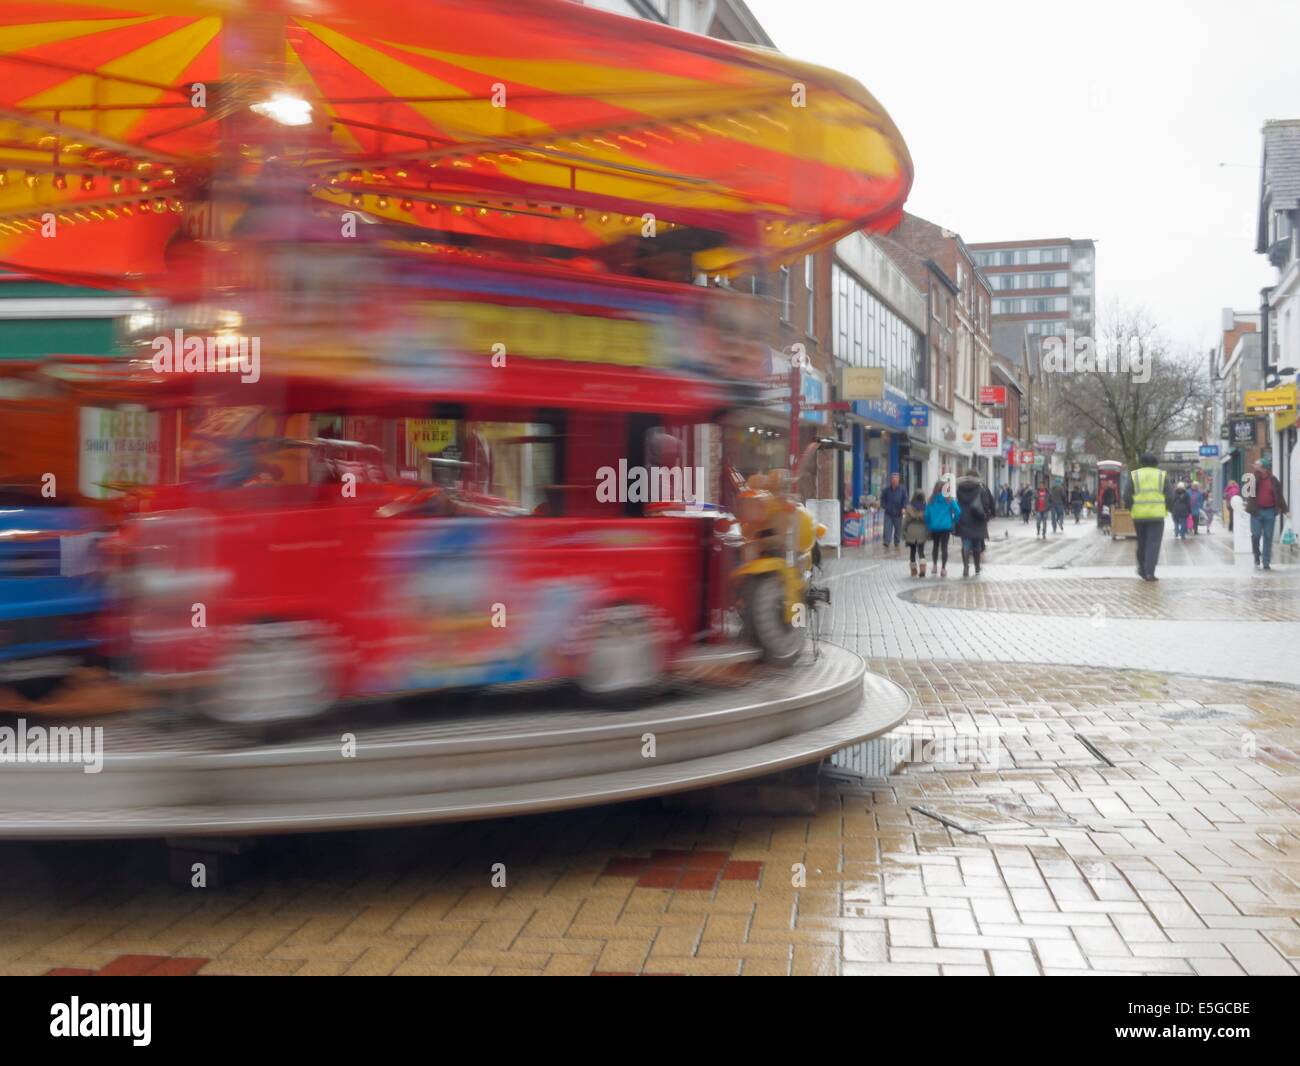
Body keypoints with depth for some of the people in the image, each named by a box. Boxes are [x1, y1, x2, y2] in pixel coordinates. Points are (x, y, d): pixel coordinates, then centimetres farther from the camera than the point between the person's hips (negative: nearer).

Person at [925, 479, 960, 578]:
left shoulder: (931, 500, -1)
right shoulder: (949, 500, -5)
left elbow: (926, 514, -2)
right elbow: (958, 511, -11)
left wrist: (928, 525, 9)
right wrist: (954, 521, 4)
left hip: (934, 527, 2)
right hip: (946, 527, -2)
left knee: (935, 545, 20)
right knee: (944, 547, 0)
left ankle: (934, 565, 23)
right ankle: (943, 568, -4)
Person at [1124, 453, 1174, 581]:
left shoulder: (1134, 475, 4)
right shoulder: (1162, 475, 3)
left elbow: (1127, 496, -3)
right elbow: (1170, 496, 0)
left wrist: (1131, 508, 13)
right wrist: (1166, 509, 16)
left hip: (1139, 515, 2)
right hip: (1157, 514, -2)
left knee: (1141, 542, 16)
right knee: (1153, 543, -2)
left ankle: (1142, 569, 25)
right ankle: (1149, 572, -12)